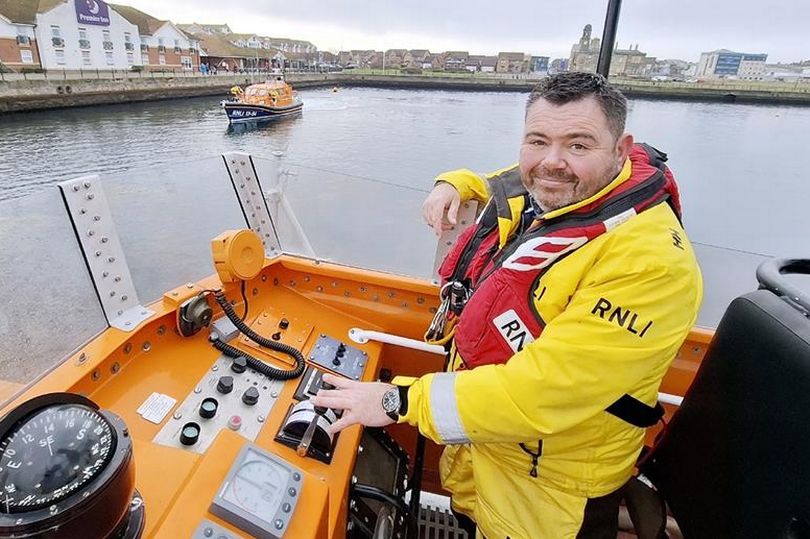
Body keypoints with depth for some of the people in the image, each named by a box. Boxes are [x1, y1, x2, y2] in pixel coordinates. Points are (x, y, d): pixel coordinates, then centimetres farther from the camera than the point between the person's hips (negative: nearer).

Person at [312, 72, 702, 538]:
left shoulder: (649, 259, -33)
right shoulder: (538, 190, -9)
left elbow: (540, 392, -37)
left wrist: (399, 401, -30)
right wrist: (455, 184, -3)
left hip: (550, 486, -6)